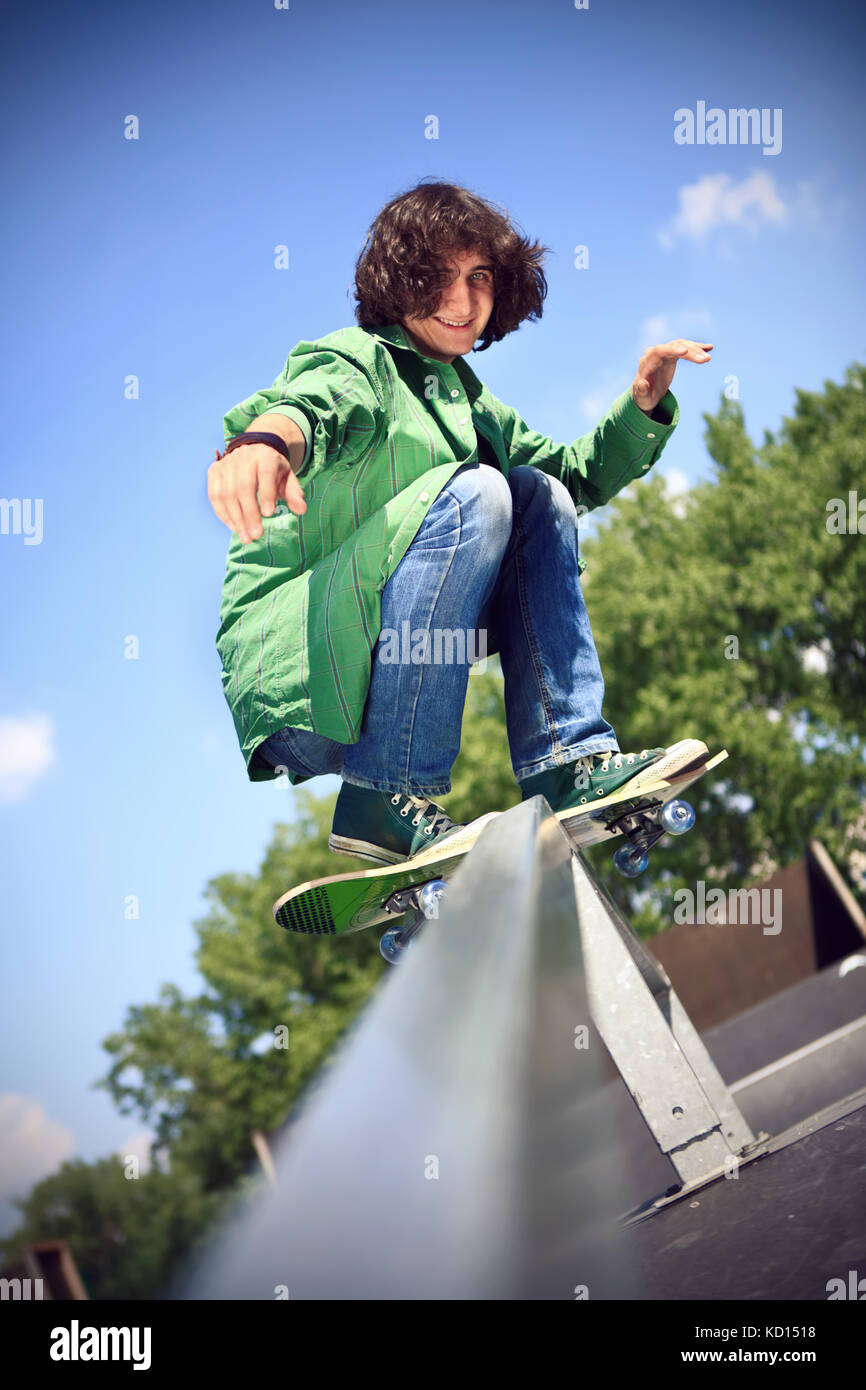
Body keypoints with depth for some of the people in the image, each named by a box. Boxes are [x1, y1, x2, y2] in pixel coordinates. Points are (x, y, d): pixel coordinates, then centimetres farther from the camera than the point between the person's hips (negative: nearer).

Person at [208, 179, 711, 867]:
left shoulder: (463, 395, 19)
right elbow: (317, 401, -30)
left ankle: (567, 765, -7)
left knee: (538, 493, 2)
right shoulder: (357, 358, -5)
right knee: (472, 494, -25)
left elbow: (579, 475, 29)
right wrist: (269, 439, -54)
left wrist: (642, 405, 11)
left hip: (375, 670, 8)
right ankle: (386, 799, -25)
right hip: (289, 676, -8)